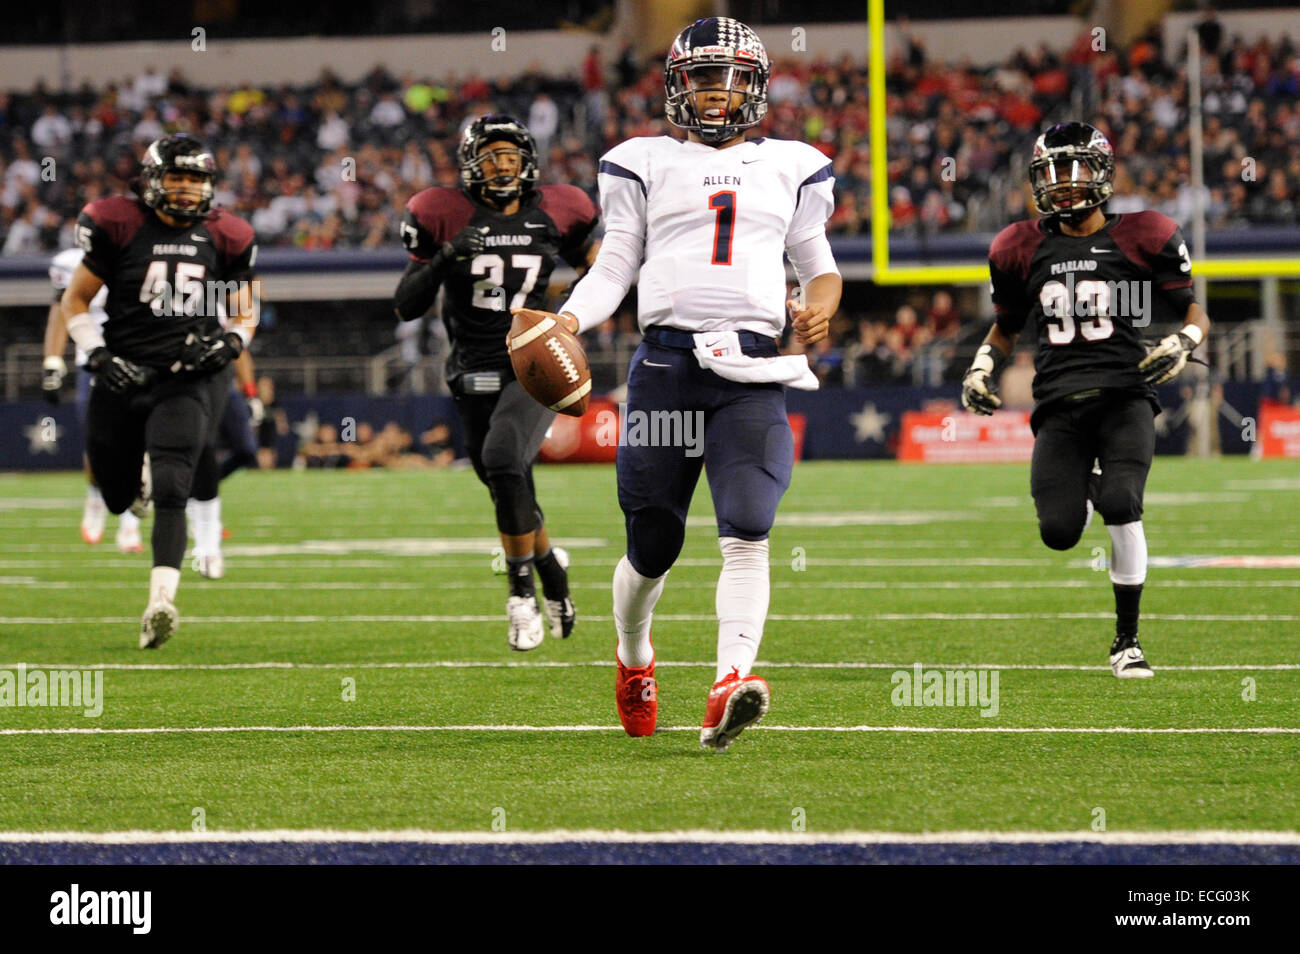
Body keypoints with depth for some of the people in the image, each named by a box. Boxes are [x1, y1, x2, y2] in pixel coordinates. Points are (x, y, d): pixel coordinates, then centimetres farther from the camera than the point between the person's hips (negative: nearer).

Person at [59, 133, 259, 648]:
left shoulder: (223, 238, 5)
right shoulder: (118, 226, -3)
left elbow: (246, 312, 16)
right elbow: (75, 300, 5)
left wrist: (231, 342, -6)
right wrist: (98, 355, -9)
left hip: (184, 386, 0)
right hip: (122, 379, 0)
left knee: (170, 492, -18)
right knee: (117, 499, 13)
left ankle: (161, 603, -26)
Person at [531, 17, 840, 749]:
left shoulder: (792, 169, 17)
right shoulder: (646, 166, 13)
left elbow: (818, 265, 23)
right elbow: (615, 268, 11)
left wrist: (821, 306, 0)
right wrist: (569, 321, -8)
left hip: (753, 371, 0)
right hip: (667, 362, 0)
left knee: (747, 532, -20)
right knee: (653, 546, 6)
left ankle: (731, 686, -31)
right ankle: (634, 658, 35)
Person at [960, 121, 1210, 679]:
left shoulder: (1141, 240, 4)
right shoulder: (1025, 250, 14)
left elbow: (1194, 312, 10)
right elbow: (1006, 327, 28)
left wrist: (1182, 343, -11)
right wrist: (982, 366, 10)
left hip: (1124, 395, -3)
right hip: (1059, 403, 3)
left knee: (1122, 506, -26)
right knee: (1059, 532, -14)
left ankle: (1126, 640, -9)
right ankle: (1085, 488, 28)